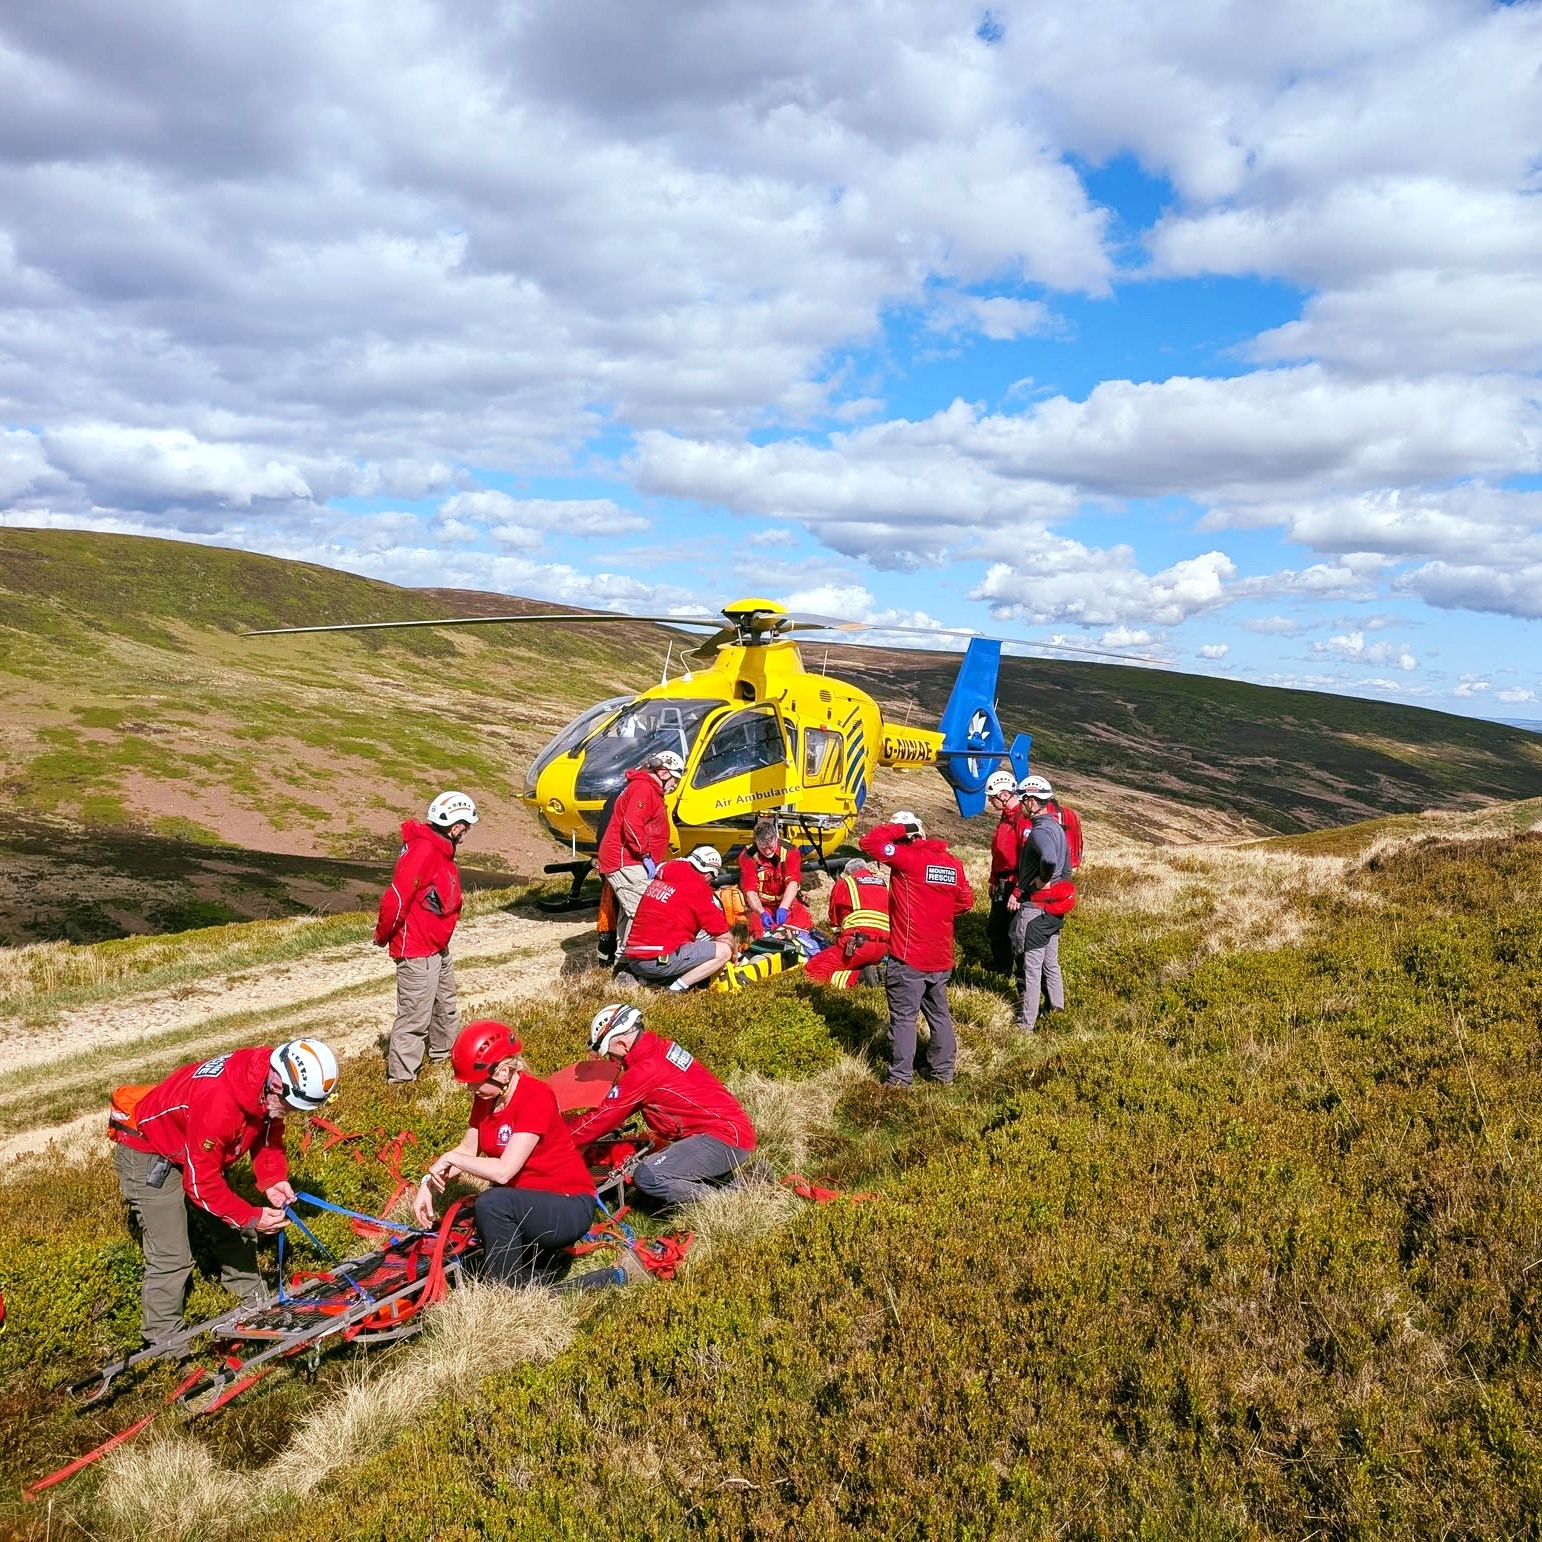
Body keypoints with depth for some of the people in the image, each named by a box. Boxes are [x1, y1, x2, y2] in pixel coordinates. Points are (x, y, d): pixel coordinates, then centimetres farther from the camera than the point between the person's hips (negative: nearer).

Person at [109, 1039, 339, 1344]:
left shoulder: (270, 1087, -18)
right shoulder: (218, 1101, -41)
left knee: (234, 1229, 13)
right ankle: (163, 1344, 6)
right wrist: (251, 1216, -27)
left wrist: (273, 1178, -16)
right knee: (171, 1257, -9)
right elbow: (201, 1181, -32)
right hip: (148, 1153, -8)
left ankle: (256, 1301, 31)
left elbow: (268, 1134, 0)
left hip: (198, 1147, 8)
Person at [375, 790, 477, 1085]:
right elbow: (396, 898, -25)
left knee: (446, 1007, 24)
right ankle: (400, 1077, 5)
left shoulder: (441, 850, 9)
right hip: (416, 952, -10)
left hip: (438, 949, 10)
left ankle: (445, 1055, 42)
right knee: (415, 1016, -4)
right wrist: (383, 936, -10)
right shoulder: (422, 850, -23)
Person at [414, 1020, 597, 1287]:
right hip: (527, 1201, 9)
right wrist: (429, 1183, -6)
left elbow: (503, 1171, -29)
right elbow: (467, 1150, 10)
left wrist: (450, 1158, -18)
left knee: (491, 1203, -31)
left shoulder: (535, 1097, -24)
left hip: (568, 1207, -9)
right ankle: (544, 1262, 13)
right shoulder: (486, 1098, 0)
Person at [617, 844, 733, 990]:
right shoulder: (698, 888, -7)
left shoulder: (659, 880, 14)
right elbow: (723, 936, 0)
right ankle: (677, 988, -10)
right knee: (724, 951, -3)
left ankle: (642, 978, 13)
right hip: (659, 960, -8)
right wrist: (734, 954, 19)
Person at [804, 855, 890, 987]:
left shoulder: (844, 883, 14)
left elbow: (834, 922, 23)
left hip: (857, 944, -6)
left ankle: (857, 976, -16)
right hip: (883, 947, 6)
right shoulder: (882, 882, 25)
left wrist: (837, 943, 40)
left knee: (810, 970, -1)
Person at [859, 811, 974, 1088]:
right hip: (941, 957, 6)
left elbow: (869, 842, -17)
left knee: (903, 1018, 3)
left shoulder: (907, 858, -15)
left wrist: (897, 828, -7)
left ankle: (900, 1077, 8)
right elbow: (965, 901, 14)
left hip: (908, 957, -6)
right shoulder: (953, 863, 5)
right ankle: (943, 1071, 26)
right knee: (939, 1014, 17)